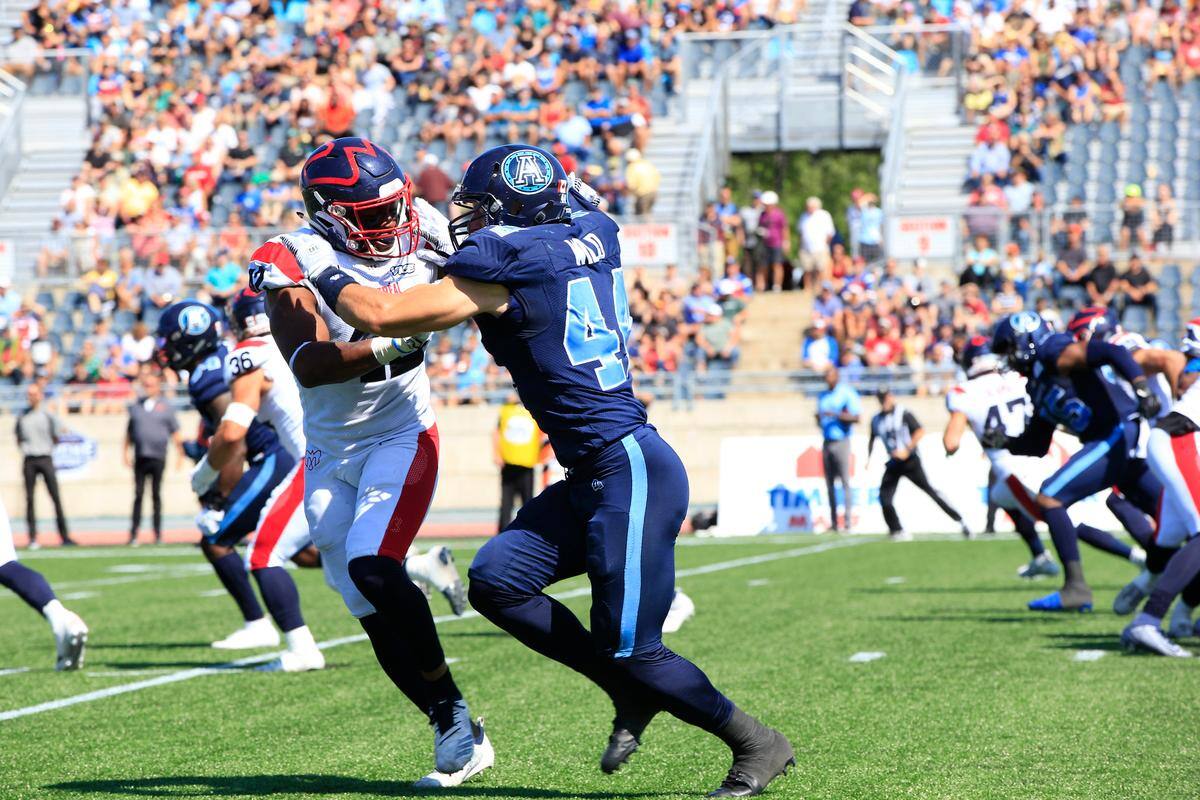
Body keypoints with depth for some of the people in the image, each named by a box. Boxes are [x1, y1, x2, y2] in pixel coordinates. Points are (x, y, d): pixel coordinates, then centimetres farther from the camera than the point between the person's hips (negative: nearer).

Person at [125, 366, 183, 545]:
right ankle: (134, 533, 2)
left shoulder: (165, 406, 4)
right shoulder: (135, 406, 9)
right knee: (138, 494, 1)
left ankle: (158, 533, 9)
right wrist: (125, 451, 12)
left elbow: (175, 432, 6)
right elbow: (130, 431, 16)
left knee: (156, 495, 3)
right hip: (140, 457, 2)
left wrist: (181, 453, 2)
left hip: (158, 457, -2)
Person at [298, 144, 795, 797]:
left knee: (631, 649, -4)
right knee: (495, 580, 4)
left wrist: (322, 276, 8)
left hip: (630, 472, -9)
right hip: (593, 479, 9)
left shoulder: (502, 272, -13)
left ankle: (757, 745, 11)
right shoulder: (591, 235, 8)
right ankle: (632, 695, 13)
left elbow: (379, 316, -10)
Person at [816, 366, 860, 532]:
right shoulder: (822, 396, 16)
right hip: (826, 442, 7)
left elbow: (856, 417, -13)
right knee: (829, 483, 5)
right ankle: (834, 523, 8)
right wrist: (819, 418, 1)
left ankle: (847, 521, -9)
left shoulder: (847, 393, -6)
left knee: (845, 481, -9)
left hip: (841, 442, -7)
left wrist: (836, 415, -22)